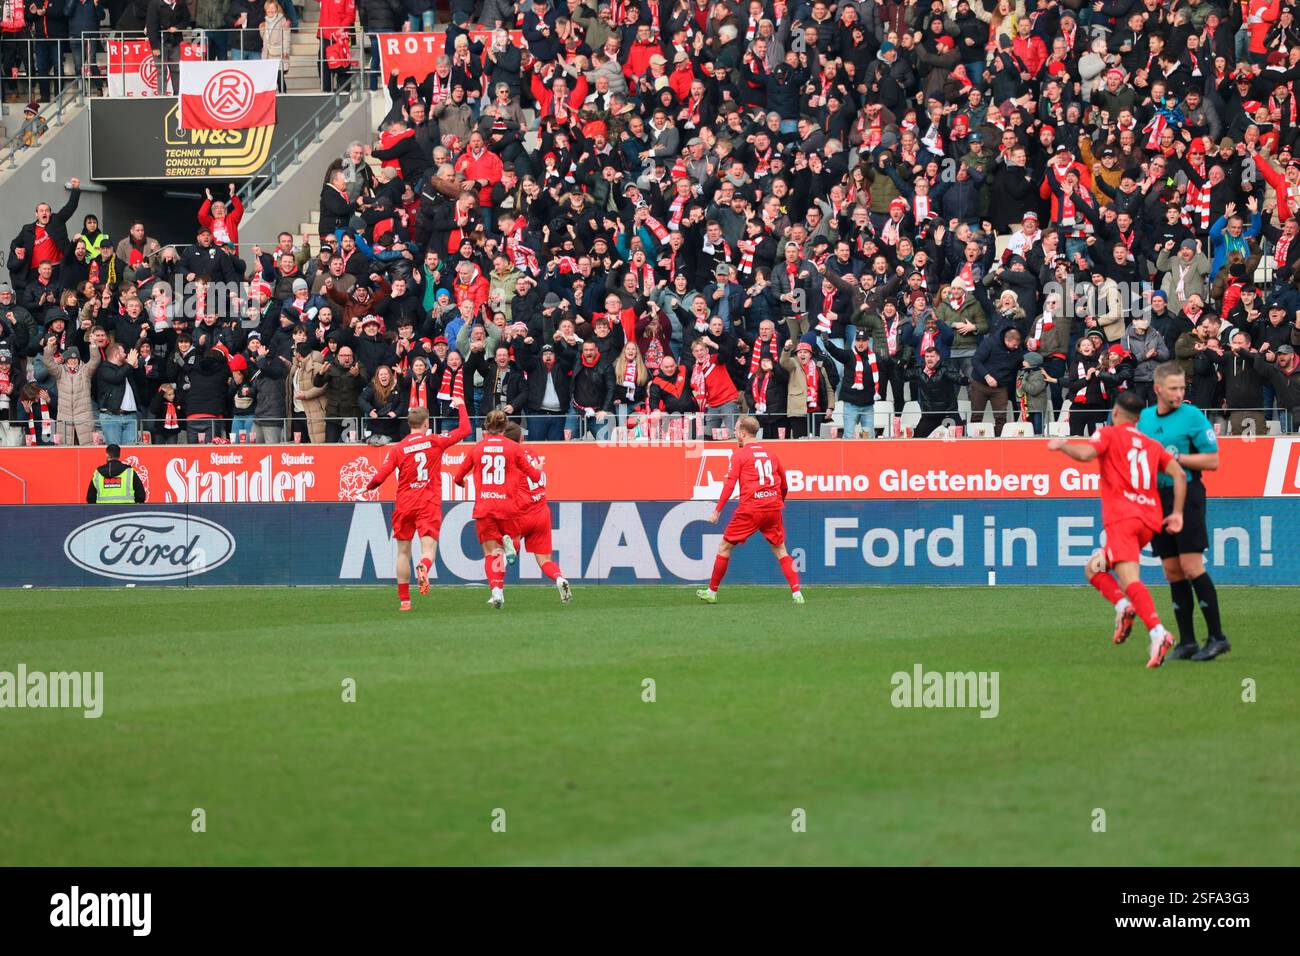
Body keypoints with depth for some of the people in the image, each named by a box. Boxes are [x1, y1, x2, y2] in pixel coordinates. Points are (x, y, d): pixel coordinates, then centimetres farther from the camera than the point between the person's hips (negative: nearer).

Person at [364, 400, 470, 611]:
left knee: (403, 552, 12)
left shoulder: (398, 449, -2)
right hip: (429, 505, -1)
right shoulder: (435, 442, -2)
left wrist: (368, 488, 14)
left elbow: (380, 477, -7)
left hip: (404, 505, 1)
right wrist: (461, 406, 19)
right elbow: (464, 429, 5)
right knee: (428, 548, -7)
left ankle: (404, 599, 15)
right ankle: (424, 568, -44)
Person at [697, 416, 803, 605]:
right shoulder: (771, 454, 14)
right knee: (780, 551, 11)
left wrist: (717, 511, -6)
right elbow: (784, 487, 20)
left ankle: (712, 592, 13)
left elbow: (729, 485, -8)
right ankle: (797, 594, -1)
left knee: (724, 547, 9)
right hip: (773, 508, 4)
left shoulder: (739, 456, -1)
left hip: (750, 509, -4)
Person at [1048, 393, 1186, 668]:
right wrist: (1177, 513, 9)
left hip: (1121, 517, -6)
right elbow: (1179, 474, 10)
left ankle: (1158, 633, -38)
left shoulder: (1109, 434, 7)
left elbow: (1086, 453, -11)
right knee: (1093, 567, 20)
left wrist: (1062, 445, 8)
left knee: (1130, 581, -19)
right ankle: (1123, 606, -5)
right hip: (1151, 520, 6)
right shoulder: (1152, 445, 22)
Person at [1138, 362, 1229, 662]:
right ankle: (1186, 642, 8)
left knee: (1191, 567, -11)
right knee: (1173, 572, 5)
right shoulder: (1143, 418, 11)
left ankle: (1217, 637, -5)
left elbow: (1212, 461, -8)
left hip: (1186, 494, -6)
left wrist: (1176, 458, -14)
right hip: (1157, 499, 6)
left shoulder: (1193, 417, -6)